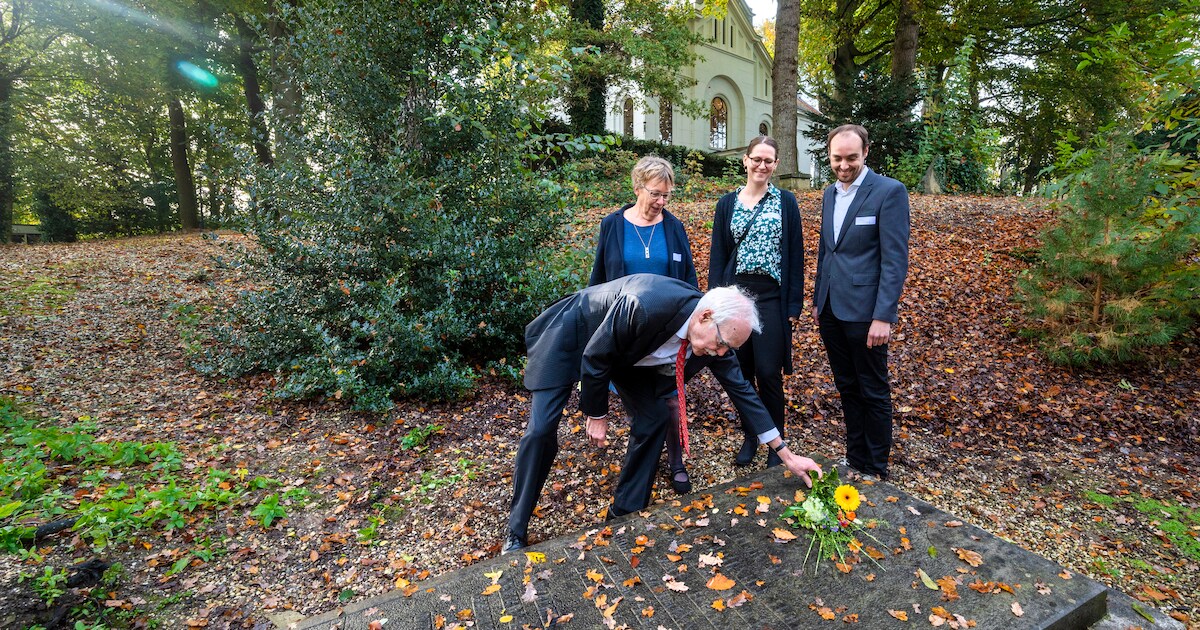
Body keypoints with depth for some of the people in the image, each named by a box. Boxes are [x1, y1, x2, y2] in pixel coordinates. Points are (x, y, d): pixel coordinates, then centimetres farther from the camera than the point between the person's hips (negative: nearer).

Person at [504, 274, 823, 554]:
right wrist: (597, 415, -12)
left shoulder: (716, 331, -19)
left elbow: (742, 390, -8)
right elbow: (594, 358, -27)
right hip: (573, 336, -6)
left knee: (653, 420, -3)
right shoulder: (645, 307, -41)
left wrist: (786, 454, -4)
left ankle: (625, 513, 17)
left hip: (625, 352, 6)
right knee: (541, 429, -11)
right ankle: (517, 532, 9)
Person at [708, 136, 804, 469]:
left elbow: (795, 255, 2)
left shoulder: (786, 202, 3)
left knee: (769, 373, -2)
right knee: (742, 372, 8)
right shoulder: (727, 203, 8)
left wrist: (794, 303, -3)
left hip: (772, 298, -2)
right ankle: (749, 436, 27)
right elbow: (717, 256, 7)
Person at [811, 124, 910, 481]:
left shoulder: (889, 191, -9)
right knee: (847, 388, 17)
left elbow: (895, 260, -14)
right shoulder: (830, 194, 12)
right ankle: (855, 459, 32)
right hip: (831, 310, 7)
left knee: (873, 393, 7)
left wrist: (883, 317, -19)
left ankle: (876, 471, 23)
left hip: (864, 312, -6)